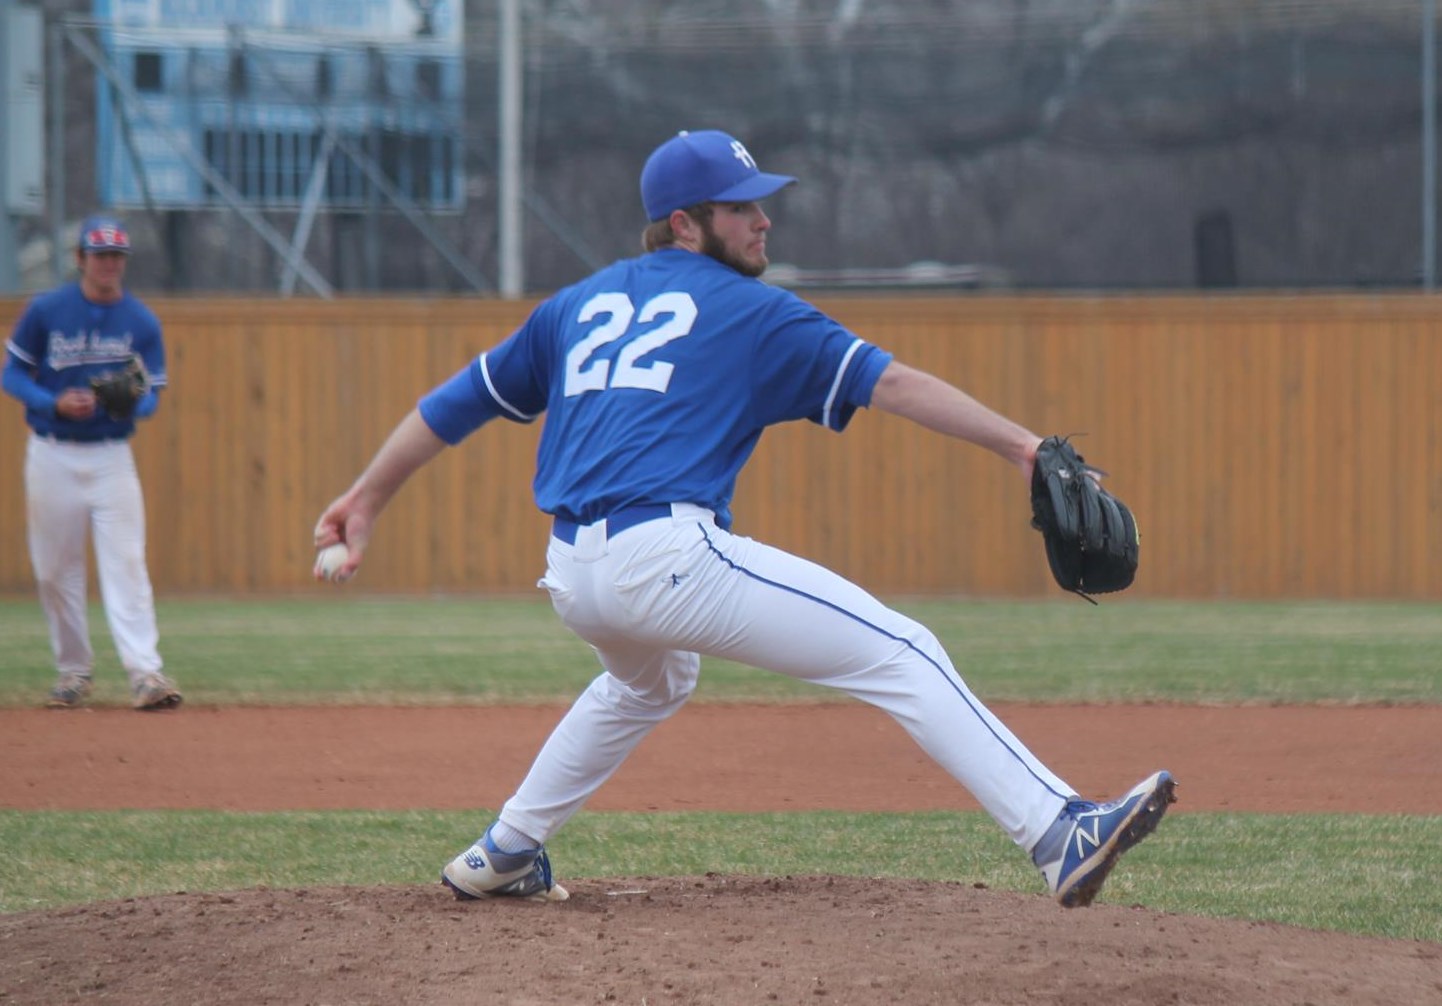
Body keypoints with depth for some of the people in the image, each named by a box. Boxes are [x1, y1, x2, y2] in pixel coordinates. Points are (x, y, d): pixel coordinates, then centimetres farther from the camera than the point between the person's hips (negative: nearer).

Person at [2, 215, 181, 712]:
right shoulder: (45, 311, -2)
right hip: (52, 455, 0)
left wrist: (131, 403, -22)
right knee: (55, 568, 4)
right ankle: (73, 669, 19)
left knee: (125, 562, -12)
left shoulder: (142, 322, 1)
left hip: (111, 456, 0)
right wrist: (56, 404, -16)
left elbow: (152, 396, 3)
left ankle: (145, 672, -19)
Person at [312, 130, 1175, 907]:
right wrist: (1018, 445, -6)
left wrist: (368, 497, 35)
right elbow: (890, 382, -1)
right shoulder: (752, 312, 7)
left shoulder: (582, 303, 24)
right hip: (668, 556, -7)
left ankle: (503, 855, 41)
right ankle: (1059, 835, -22)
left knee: (648, 683, 40)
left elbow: (463, 399, 27)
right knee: (901, 657, -9)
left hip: (570, 576, 7)